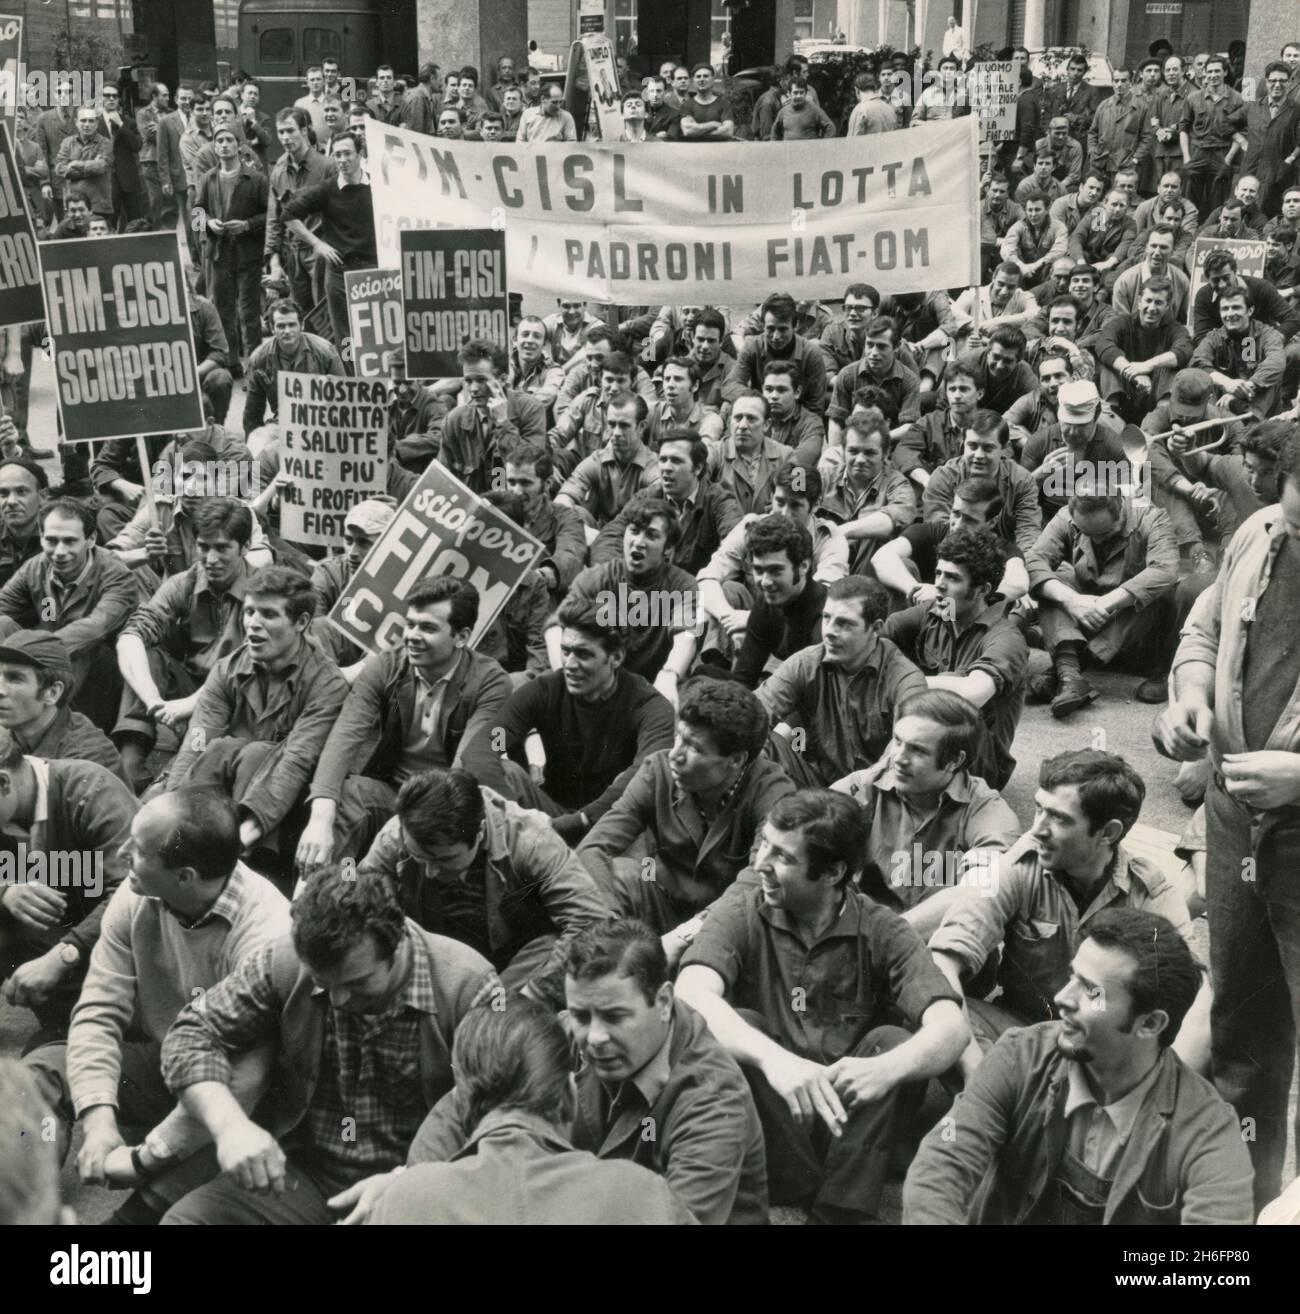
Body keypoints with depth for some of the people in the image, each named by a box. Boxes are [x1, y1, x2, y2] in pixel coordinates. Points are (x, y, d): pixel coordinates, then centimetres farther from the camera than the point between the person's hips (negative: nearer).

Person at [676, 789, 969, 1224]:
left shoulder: (882, 932, -7)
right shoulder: (742, 911, -8)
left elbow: (950, 1028, -21)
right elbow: (690, 997, -27)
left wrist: (885, 1069, -43)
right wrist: (773, 1057, -46)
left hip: (849, 1118, 0)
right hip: (764, 1113, 0)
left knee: (892, 1041, -24)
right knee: (738, 1028, -26)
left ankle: (842, 1208, -19)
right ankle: (804, 1199, -17)